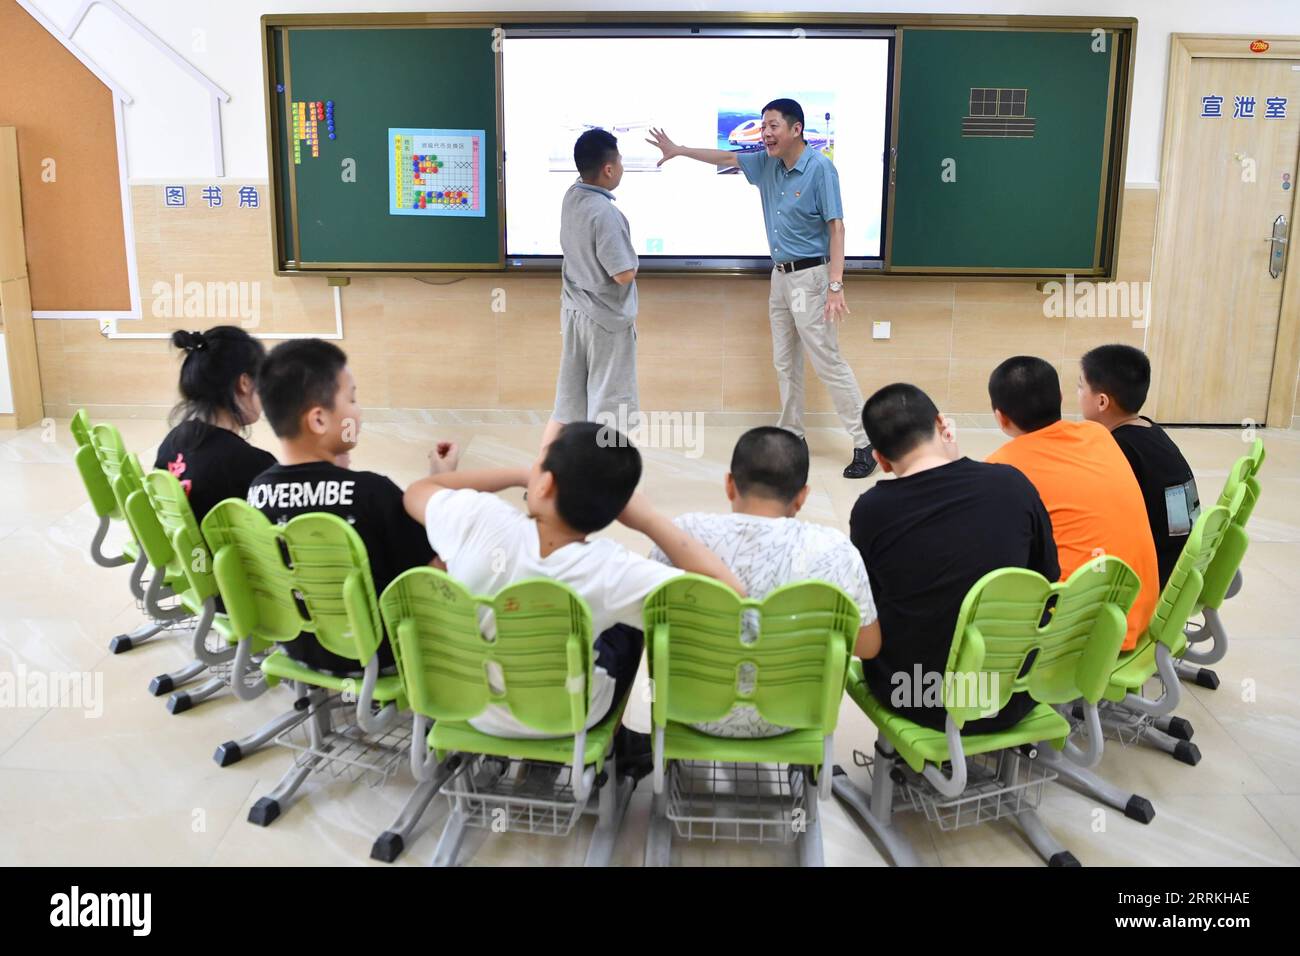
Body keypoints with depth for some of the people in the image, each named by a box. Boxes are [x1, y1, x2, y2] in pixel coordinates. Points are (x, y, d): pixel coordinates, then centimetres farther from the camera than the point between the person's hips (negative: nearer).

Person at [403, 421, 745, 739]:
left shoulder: (481, 522, -30)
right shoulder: (611, 572, -33)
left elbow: (417, 491, -7)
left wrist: (519, 475, -3)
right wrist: (649, 519, -23)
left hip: (472, 708, 2)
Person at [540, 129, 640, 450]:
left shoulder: (572, 196, 2)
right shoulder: (605, 213, -24)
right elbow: (624, 274, -24)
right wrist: (633, 258, -2)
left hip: (574, 313, 8)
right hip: (607, 320, -8)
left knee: (567, 406, 15)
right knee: (607, 410, 4)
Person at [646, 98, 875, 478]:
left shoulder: (820, 168, -14)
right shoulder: (767, 163, 6)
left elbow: (836, 227, -17)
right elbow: (727, 158, 20)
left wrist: (835, 286, -23)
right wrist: (679, 150, 20)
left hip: (809, 277, -8)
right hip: (780, 276, 8)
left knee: (828, 364, -7)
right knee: (785, 363, 12)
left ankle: (864, 444, 0)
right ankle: (791, 435, 24)